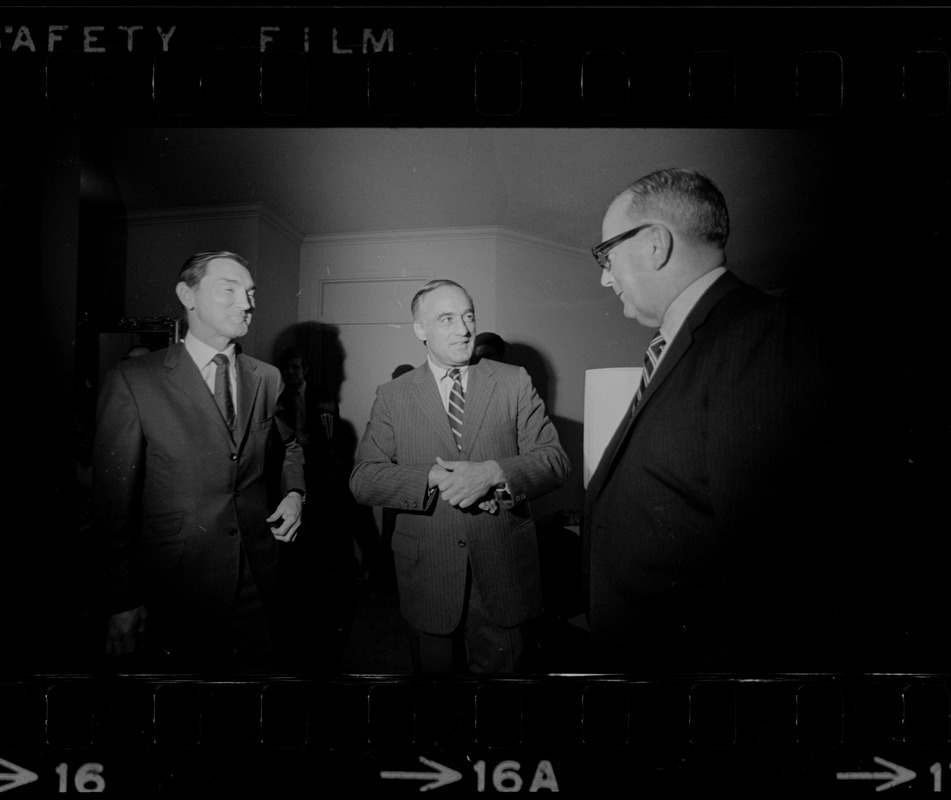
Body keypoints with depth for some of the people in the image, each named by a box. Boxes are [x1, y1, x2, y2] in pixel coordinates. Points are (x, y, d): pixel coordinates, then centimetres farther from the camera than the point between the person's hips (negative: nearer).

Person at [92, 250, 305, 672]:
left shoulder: (268, 378, 4)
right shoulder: (133, 380, -9)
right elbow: (114, 500, -7)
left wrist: (294, 492, 1)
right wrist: (122, 603, -7)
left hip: (258, 580, 4)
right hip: (177, 587, -3)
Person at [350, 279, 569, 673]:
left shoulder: (515, 382, 2)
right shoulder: (391, 396, 2)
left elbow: (554, 459, -3)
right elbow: (363, 478, -6)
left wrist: (493, 473, -21)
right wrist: (434, 478, -21)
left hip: (504, 572, 0)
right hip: (427, 576, 0)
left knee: (505, 667, 14)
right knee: (432, 667, 17)